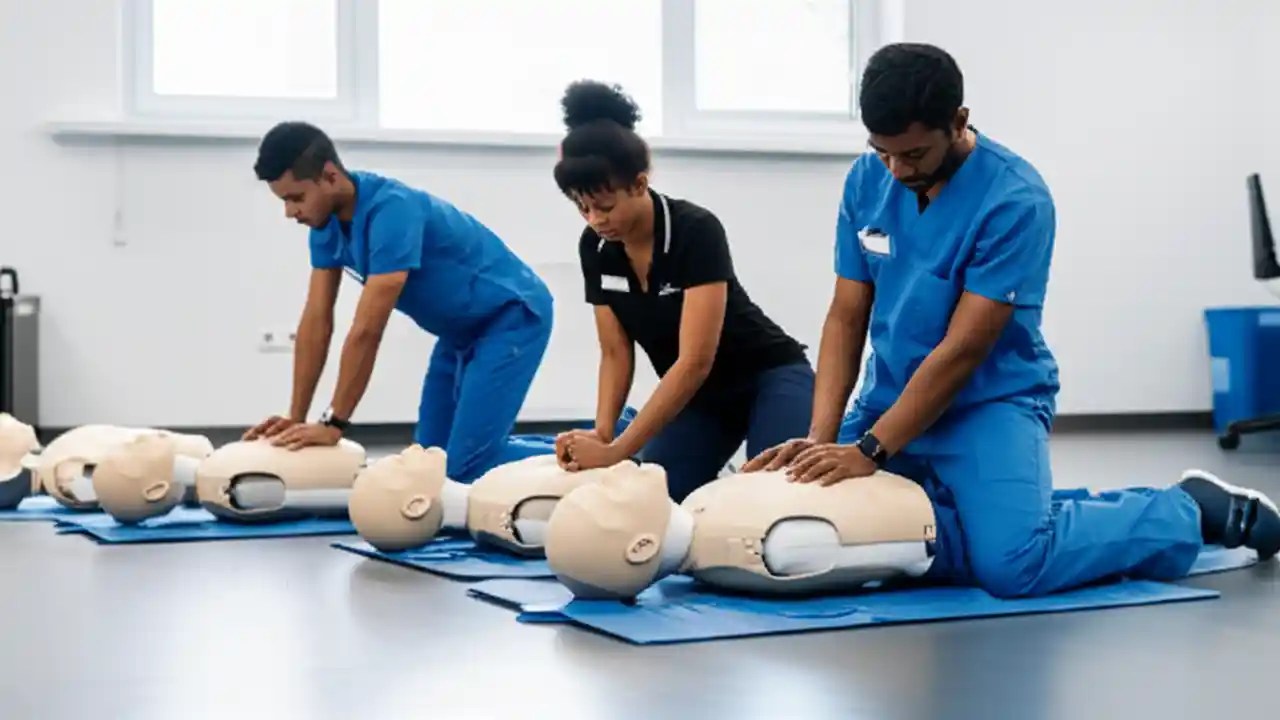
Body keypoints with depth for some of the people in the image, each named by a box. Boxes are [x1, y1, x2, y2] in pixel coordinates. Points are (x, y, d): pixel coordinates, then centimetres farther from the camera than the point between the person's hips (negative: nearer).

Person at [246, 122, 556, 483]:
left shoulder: (391, 211, -32)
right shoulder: (328, 220, -5)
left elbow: (367, 331, -33)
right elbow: (317, 321, -4)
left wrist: (333, 424, -30)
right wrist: (296, 418, -8)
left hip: (513, 316, -9)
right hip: (462, 330, 9)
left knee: (466, 464, -17)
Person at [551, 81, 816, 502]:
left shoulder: (696, 231, -29)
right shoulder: (595, 247, -10)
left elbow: (695, 362, -33)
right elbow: (615, 353, -4)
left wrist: (617, 452, -36)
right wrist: (601, 433, -22)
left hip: (768, 381, -6)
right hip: (695, 394, 6)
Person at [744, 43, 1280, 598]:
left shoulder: (1015, 200, -20)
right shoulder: (866, 180, -2)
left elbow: (963, 350, -22)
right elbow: (846, 318, 0)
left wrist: (870, 450, -24)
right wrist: (821, 437, -13)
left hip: (989, 404, -6)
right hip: (891, 399, 6)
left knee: (1011, 565, -25)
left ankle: (1190, 511, 1)